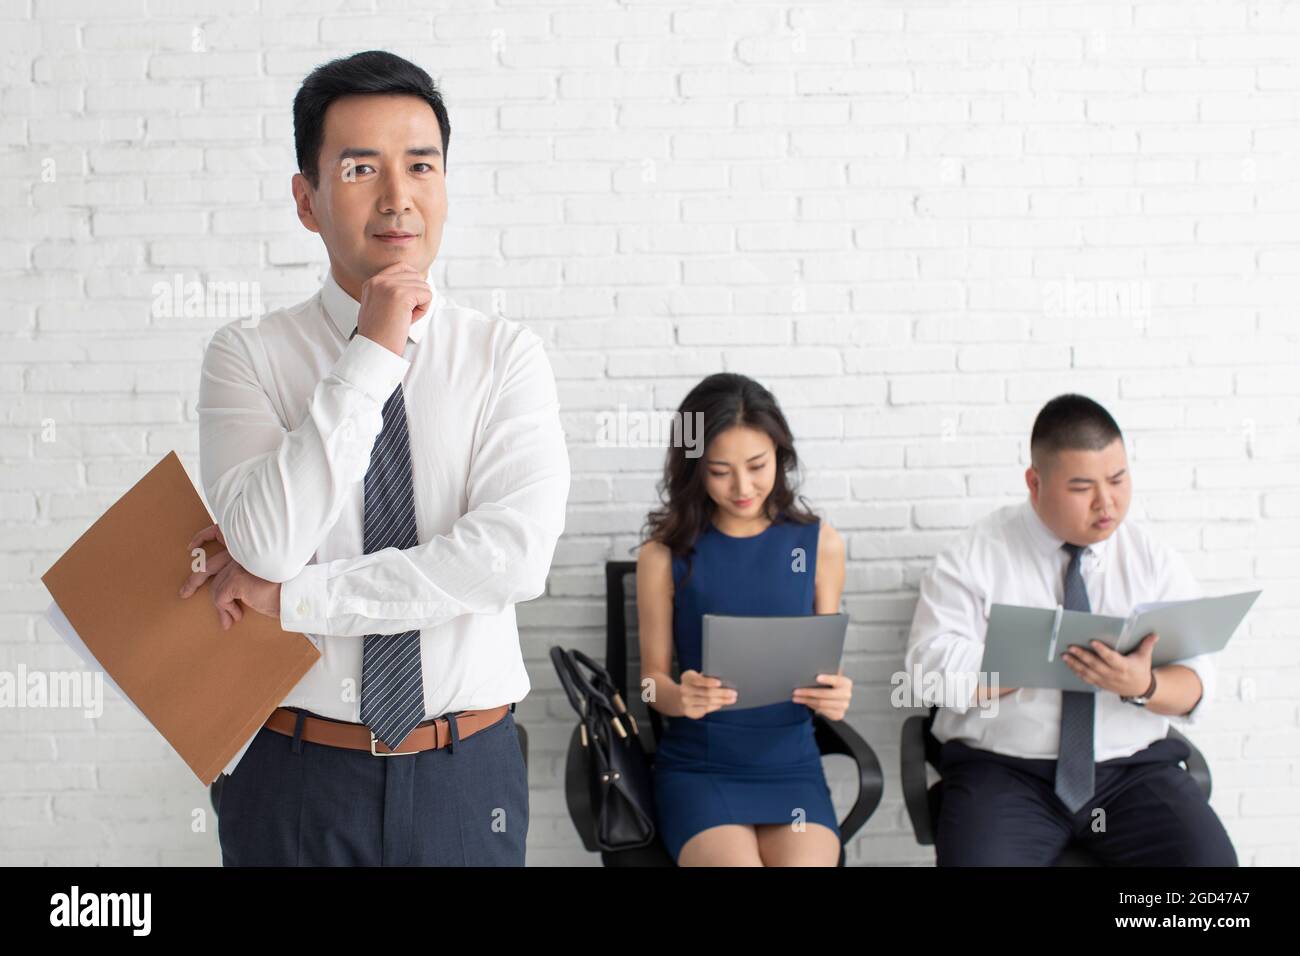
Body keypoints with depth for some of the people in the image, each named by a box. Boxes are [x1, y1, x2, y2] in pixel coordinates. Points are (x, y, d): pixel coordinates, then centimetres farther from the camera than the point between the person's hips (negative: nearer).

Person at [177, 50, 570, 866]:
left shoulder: (507, 355, -4)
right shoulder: (248, 355, -4)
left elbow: (517, 553, -18)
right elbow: (265, 544, -19)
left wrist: (292, 595, -16)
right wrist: (373, 354, -19)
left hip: (465, 775, 1)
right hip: (295, 775, 0)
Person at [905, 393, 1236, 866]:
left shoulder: (1154, 558, 7)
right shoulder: (974, 555, 0)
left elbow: (1195, 685, 1)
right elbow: (932, 667, -10)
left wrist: (1143, 685, -22)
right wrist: (1056, 658, -16)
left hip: (1133, 768, 3)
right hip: (1003, 770, -2)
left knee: (1209, 859, -22)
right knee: (977, 859, -29)